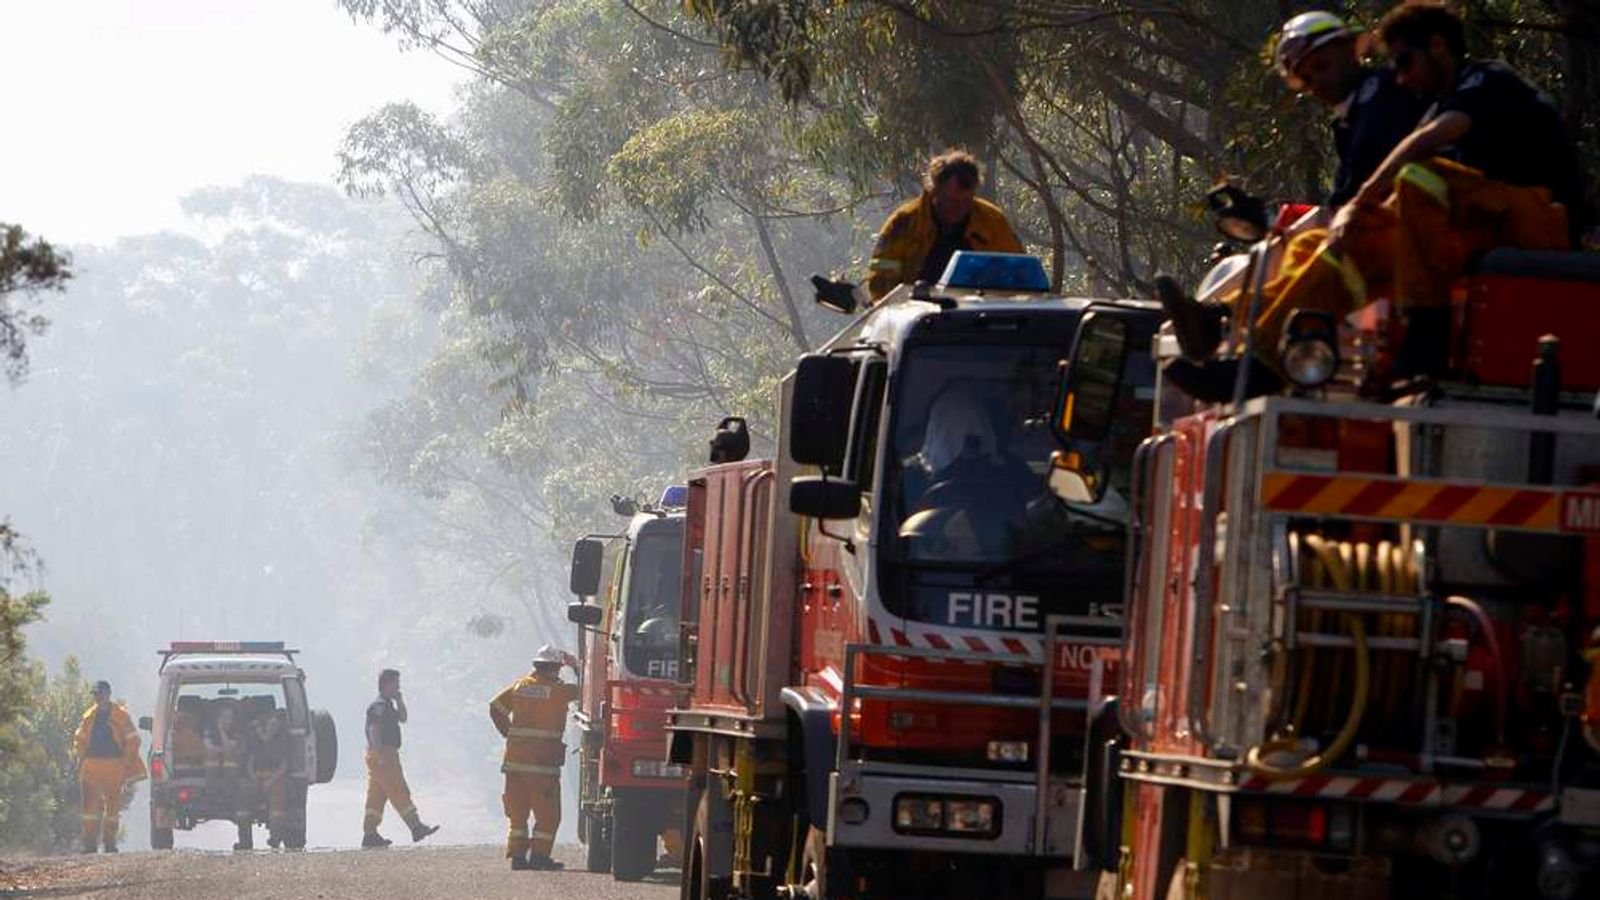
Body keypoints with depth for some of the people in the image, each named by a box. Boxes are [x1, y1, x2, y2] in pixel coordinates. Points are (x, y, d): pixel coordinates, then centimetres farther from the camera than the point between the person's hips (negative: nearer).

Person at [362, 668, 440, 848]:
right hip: (382, 755, -10)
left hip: (385, 757, 10)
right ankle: (416, 828, -11)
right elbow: (374, 731, -20)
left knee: (376, 796, 8)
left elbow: (402, 719, 30)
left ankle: (369, 834, 6)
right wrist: (381, 756, -25)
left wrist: (400, 701, 16)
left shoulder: (387, 705, 19)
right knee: (399, 793, -10)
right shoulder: (378, 706, -13)